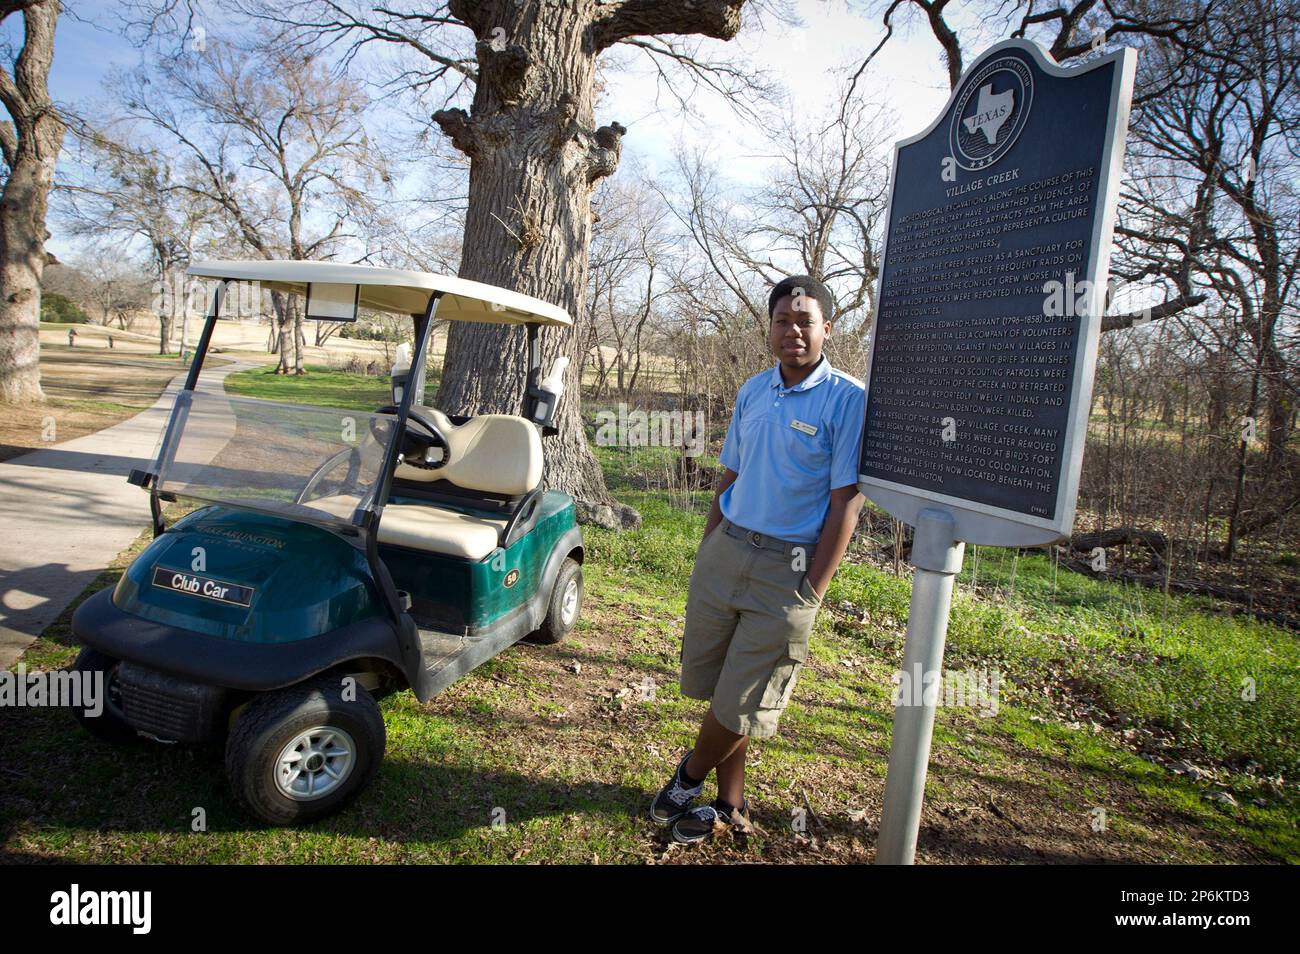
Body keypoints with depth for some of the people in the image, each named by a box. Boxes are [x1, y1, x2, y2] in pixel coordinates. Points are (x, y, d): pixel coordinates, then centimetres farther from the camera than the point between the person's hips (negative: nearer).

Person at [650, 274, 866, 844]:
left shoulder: (848, 400, -9)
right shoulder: (753, 391, 9)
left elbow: (846, 501, -11)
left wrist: (814, 589, -14)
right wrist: (706, 551, 12)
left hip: (787, 566, -5)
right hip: (725, 551, 5)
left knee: (740, 701, 4)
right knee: (718, 686, 10)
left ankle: (689, 777, 30)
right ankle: (730, 803, 28)